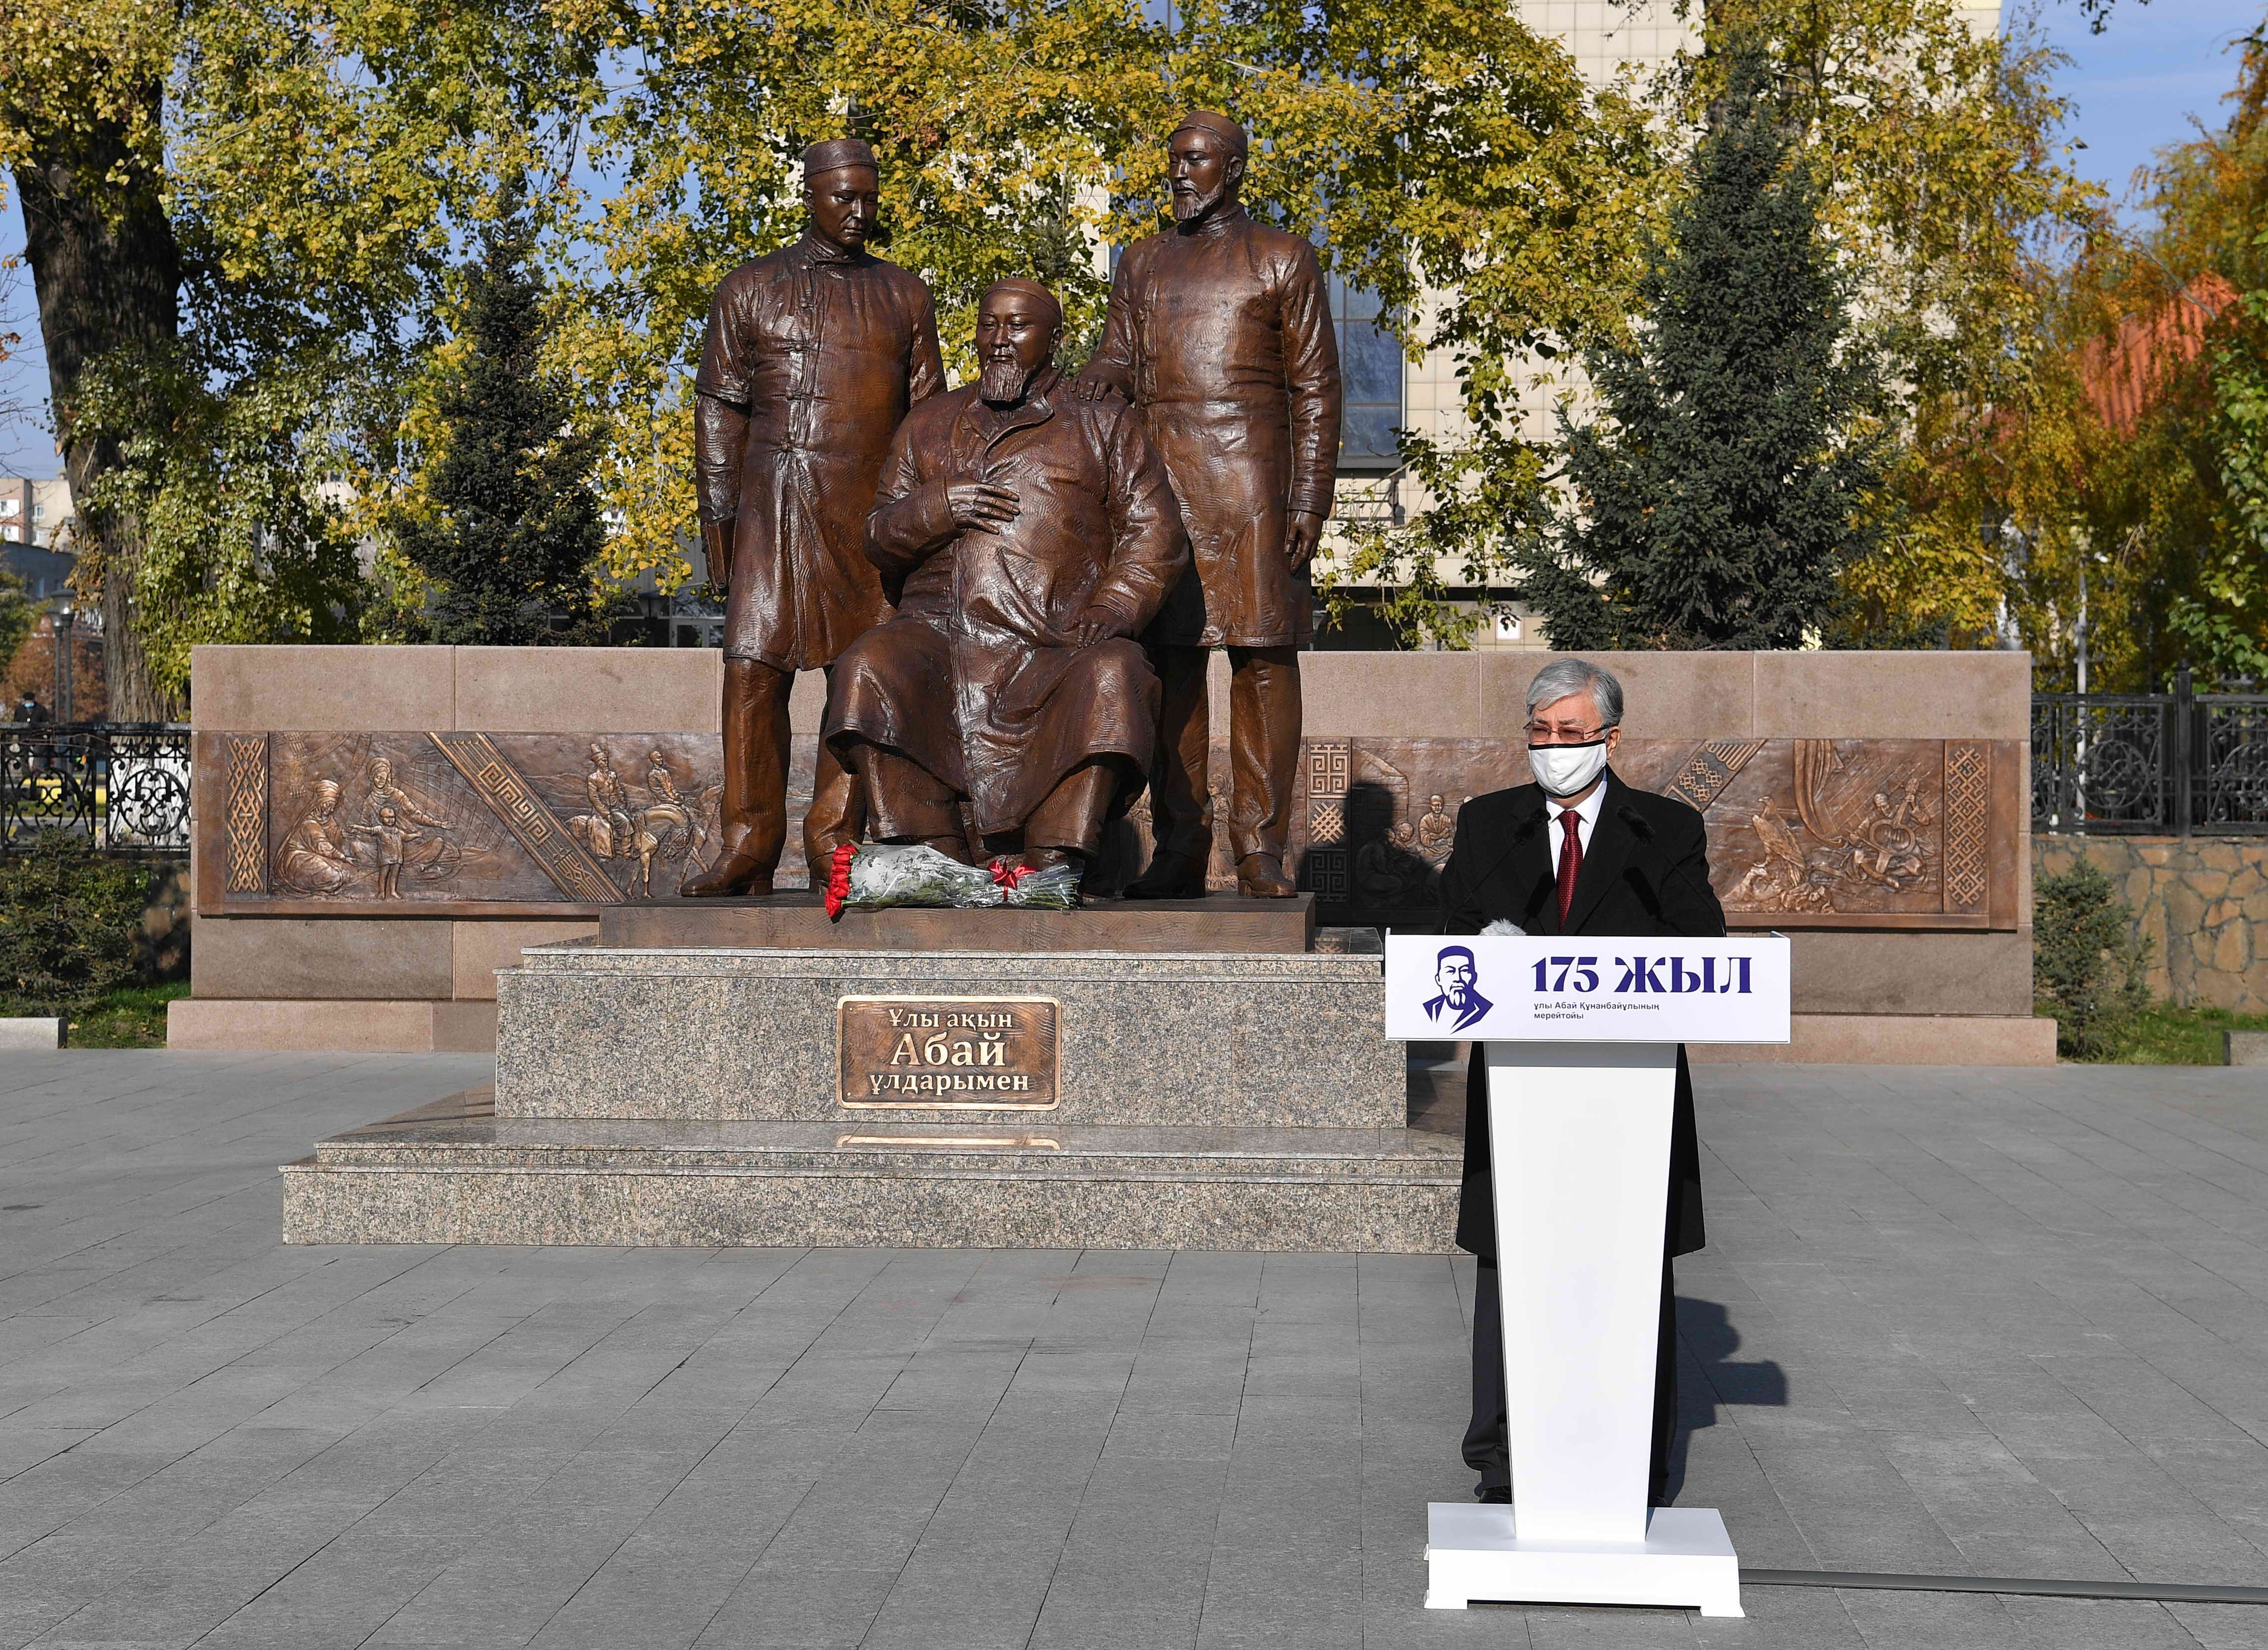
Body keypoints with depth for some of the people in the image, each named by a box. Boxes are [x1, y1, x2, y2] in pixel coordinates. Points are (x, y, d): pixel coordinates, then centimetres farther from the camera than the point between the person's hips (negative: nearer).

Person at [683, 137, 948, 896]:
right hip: (775, 509, -1)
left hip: (874, 513, 1)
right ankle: (748, 847, -3)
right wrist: (716, 520, 0)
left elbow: (928, 414, 14)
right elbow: (718, 412, 8)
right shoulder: (750, 291, 9)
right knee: (754, 669, -8)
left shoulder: (905, 295, 14)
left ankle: (834, 847, 5)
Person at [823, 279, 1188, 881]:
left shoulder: (1103, 424, 17)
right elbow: (879, 539, 20)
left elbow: (1155, 537, 7)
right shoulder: (929, 425, 24)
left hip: (1053, 645, -2)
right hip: (941, 632, 2)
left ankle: (1055, 870, -35)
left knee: (1111, 679, -35)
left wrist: (1104, 616, -11)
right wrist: (938, 507, -2)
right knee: (869, 671, -30)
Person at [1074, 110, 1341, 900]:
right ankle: (1179, 848, 6)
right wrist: (1098, 379, -8)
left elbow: (1315, 389, 3)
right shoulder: (1142, 263, 19)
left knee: (1264, 661, -5)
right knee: (1169, 662, 1)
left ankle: (1261, 850, -1)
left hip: (1249, 482, -3)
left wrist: (1309, 503, -6)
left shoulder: (1283, 259, 7)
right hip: (1159, 480, 3)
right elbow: (1119, 359, 17)